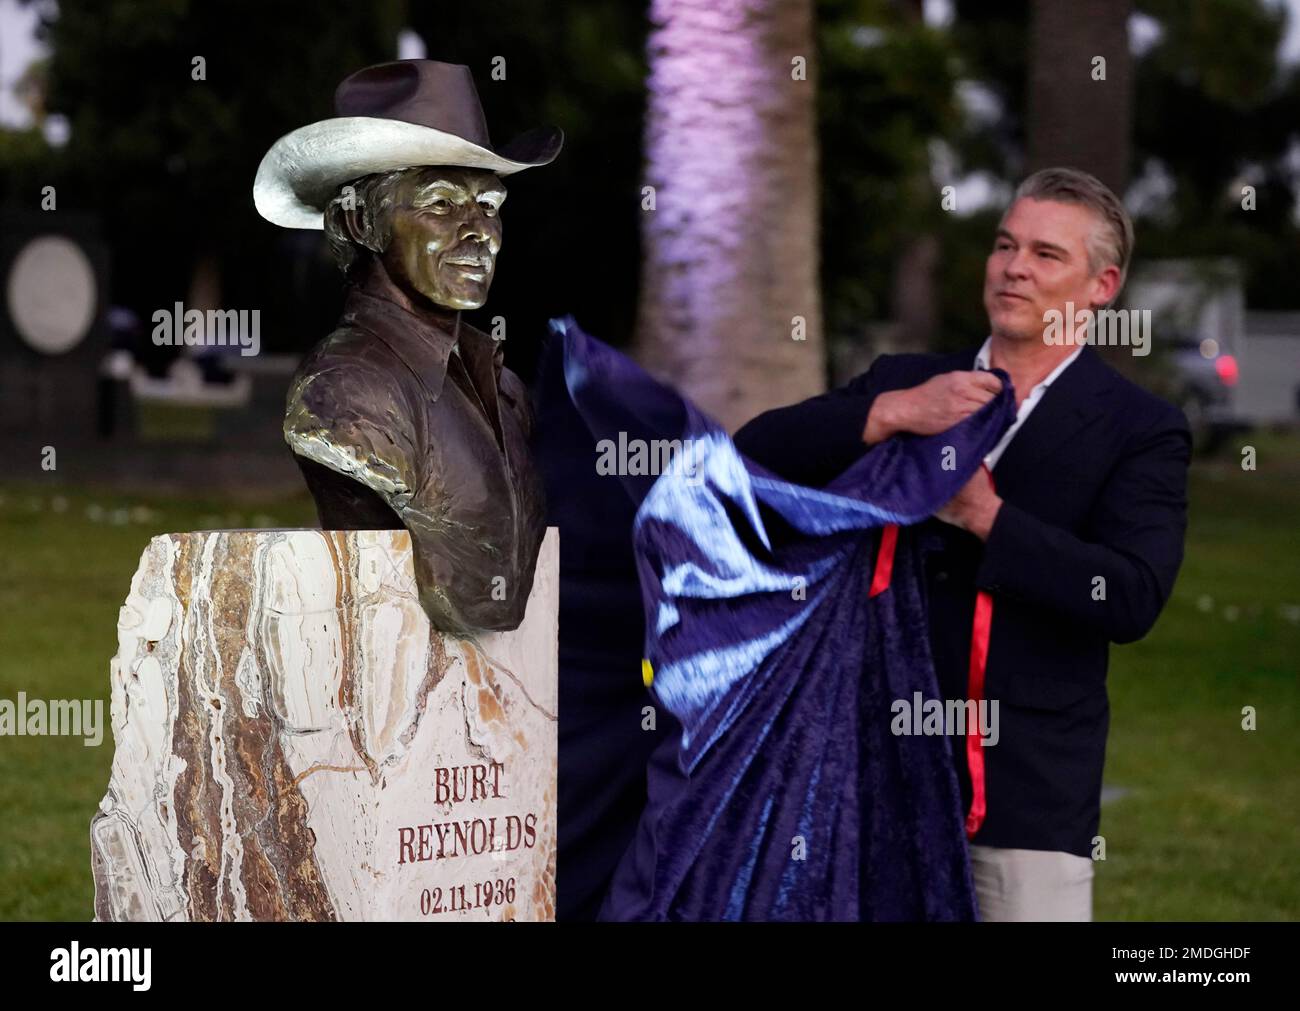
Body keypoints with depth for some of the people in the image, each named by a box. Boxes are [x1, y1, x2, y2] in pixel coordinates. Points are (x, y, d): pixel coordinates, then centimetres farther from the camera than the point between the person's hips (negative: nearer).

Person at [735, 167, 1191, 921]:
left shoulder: (1140, 429, -1)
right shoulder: (907, 381, 10)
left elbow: (1134, 599, -14)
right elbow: (757, 455, -2)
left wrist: (988, 517, -19)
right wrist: (891, 412, -16)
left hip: (1030, 782, -3)